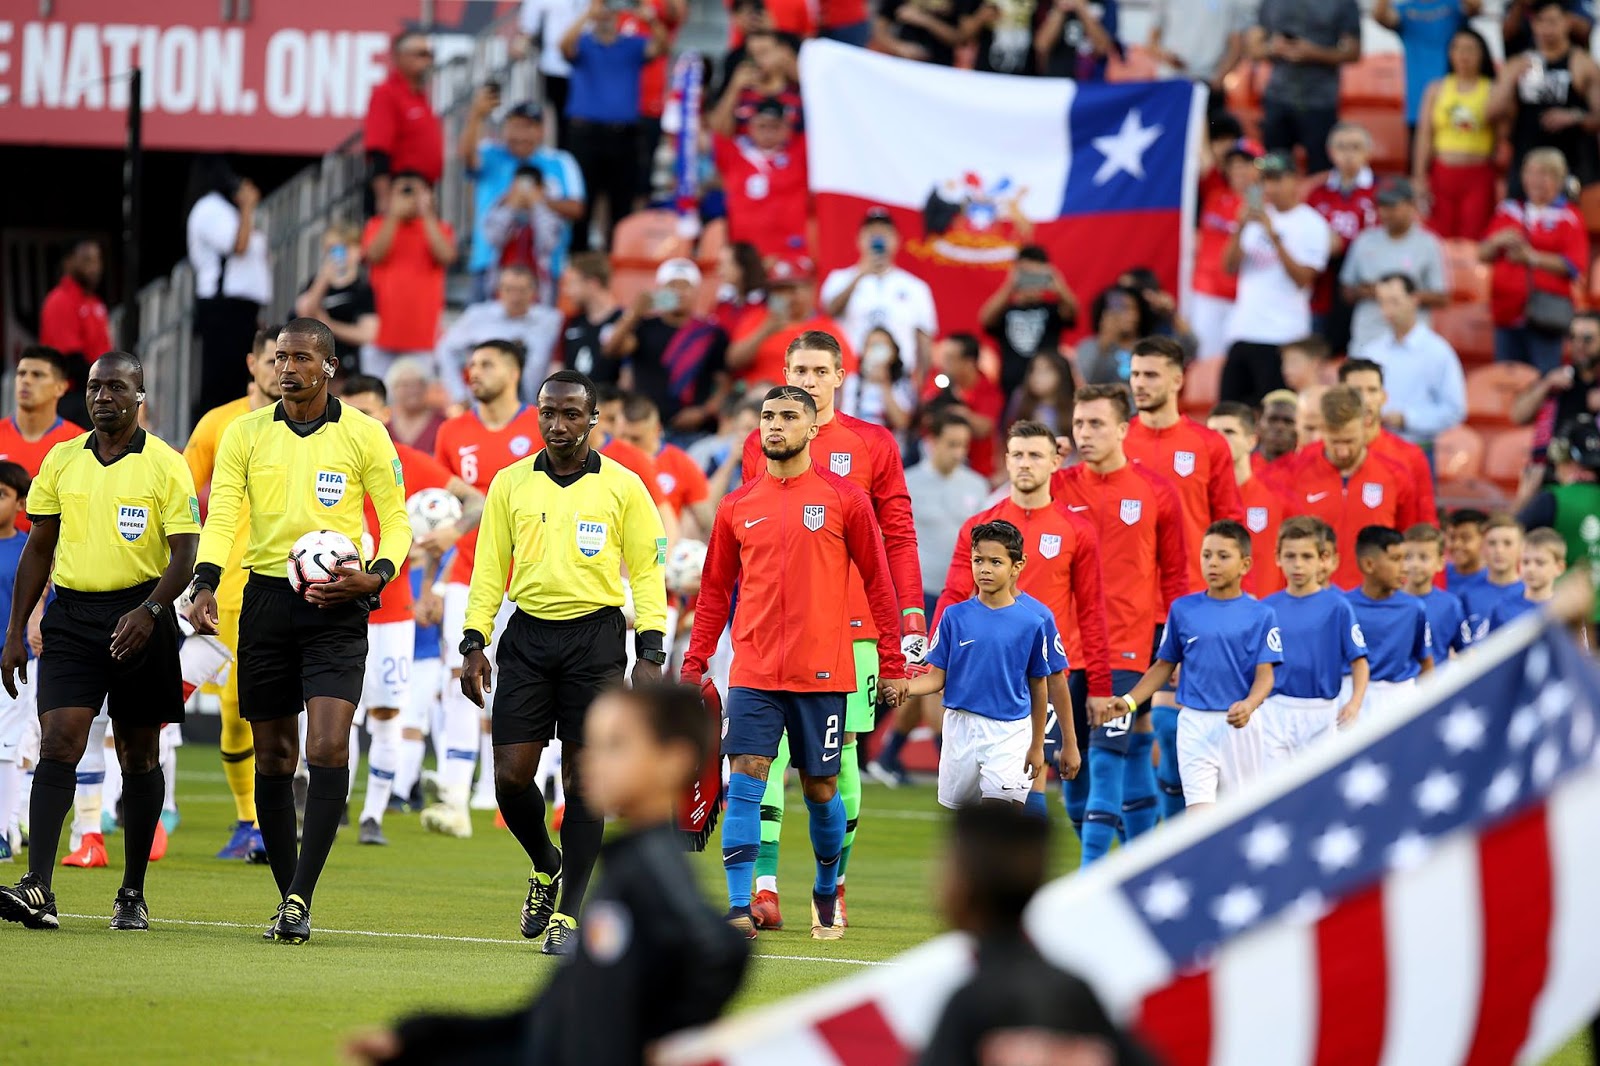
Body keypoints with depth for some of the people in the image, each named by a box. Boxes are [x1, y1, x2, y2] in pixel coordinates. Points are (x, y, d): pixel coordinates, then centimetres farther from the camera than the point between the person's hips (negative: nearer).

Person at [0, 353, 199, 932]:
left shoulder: (166, 466, -2)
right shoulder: (61, 461, 9)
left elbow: (185, 553, -6)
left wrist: (150, 611, -22)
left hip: (140, 619, -2)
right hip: (70, 615, 2)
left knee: (139, 755, 6)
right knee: (58, 743, -12)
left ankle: (133, 894, 15)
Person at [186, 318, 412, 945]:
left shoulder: (363, 435, 0)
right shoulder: (246, 434, 5)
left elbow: (396, 519, 5)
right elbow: (222, 514, -3)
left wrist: (378, 576, -13)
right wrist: (205, 585, -19)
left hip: (337, 605, -3)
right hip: (266, 600, 3)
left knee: (328, 748, -16)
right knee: (273, 757, 6)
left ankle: (300, 899, -15)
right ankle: (288, 899, 15)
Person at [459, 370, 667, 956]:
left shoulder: (623, 487, 2)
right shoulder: (510, 484, 8)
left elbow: (647, 572, 3)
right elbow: (488, 568, 10)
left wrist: (650, 653, -5)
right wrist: (474, 643, 2)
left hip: (595, 637, -2)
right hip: (527, 637, 2)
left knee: (583, 780, -3)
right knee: (511, 775, -4)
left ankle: (569, 913, 3)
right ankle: (546, 866, 25)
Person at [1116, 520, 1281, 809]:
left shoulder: (1260, 615, -1)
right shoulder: (1183, 610, 3)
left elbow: (1265, 675, -6)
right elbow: (1164, 665, 11)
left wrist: (1248, 705, -26)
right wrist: (1129, 701, -2)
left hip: (1240, 727, 0)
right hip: (1195, 723, 0)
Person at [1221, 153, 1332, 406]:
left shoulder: (1311, 225, -2)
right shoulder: (1257, 216, 14)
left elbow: (1302, 278, -12)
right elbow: (1230, 266, 8)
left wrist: (1273, 235, -18)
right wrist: (1241, 228, -7)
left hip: (1282, 335, -6)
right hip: (1242, 331, 6)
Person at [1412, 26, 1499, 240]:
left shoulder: (1492, 90, 4)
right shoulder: (1437, 89, 10)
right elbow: (1424, 135, 7)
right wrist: (1419, 177, 1)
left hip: (1478, 176, -2)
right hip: (1443, 173, 2)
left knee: (1473, 243, -5)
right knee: (1440, 240, -3)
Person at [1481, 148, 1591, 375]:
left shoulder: (1568, 217, 2)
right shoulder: (1509, 211, 14)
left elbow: (1575, 265, -8)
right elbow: (1483, 254, 14)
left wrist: (1534, 258, -18)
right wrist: (1497, 243, -8)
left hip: (1546, 311, -5)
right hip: (1507, 311, 5)